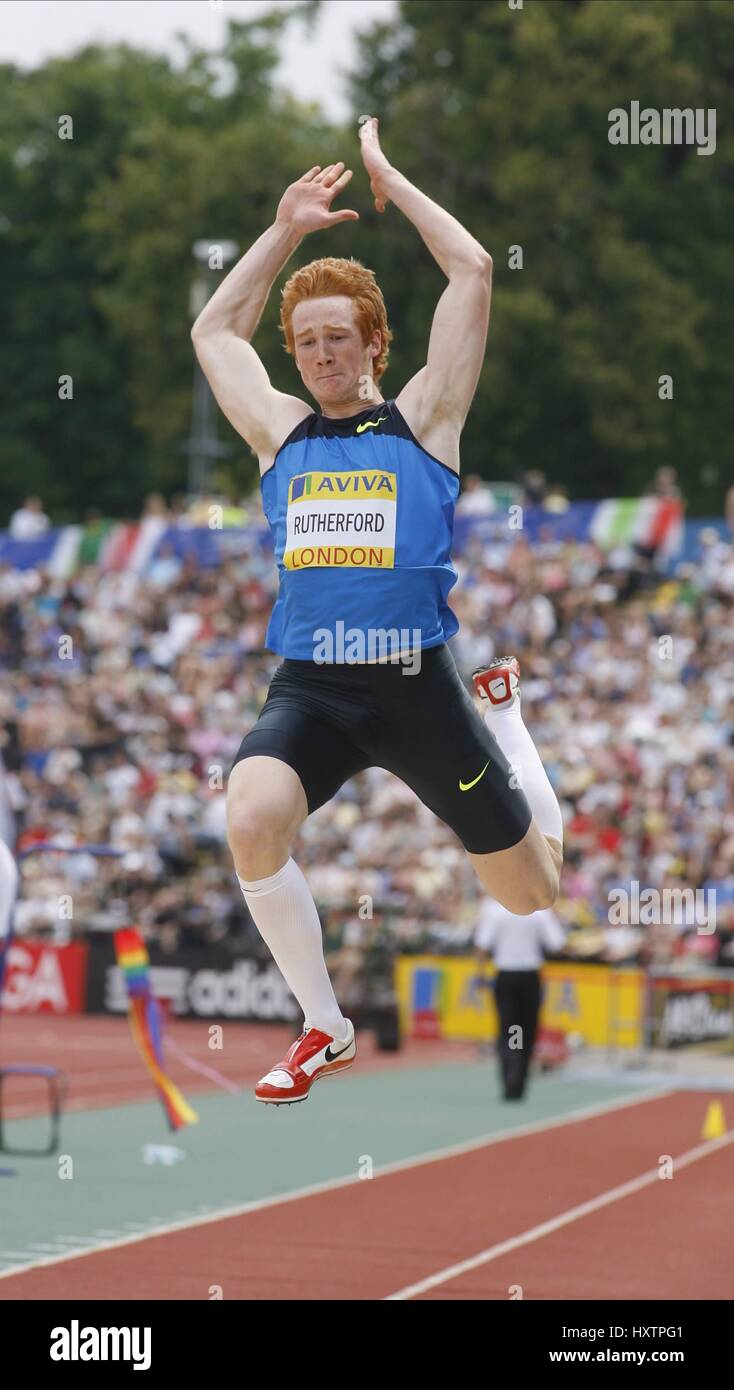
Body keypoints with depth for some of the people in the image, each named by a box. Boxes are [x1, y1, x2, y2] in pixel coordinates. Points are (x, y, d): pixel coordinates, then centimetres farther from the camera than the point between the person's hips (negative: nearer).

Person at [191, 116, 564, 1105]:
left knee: (531, 892, 10)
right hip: (307, 689, 1)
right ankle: (324, 1030, -11)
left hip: (415, 684, -1)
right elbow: (215, 330, 25)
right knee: (251, 822, -31)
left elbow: (473, 273, 1)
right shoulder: (282, 433, 13)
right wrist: (286, 228, 22)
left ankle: (508, 711, 45)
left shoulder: (420, 421, 4)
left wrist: (389, 180, 8)